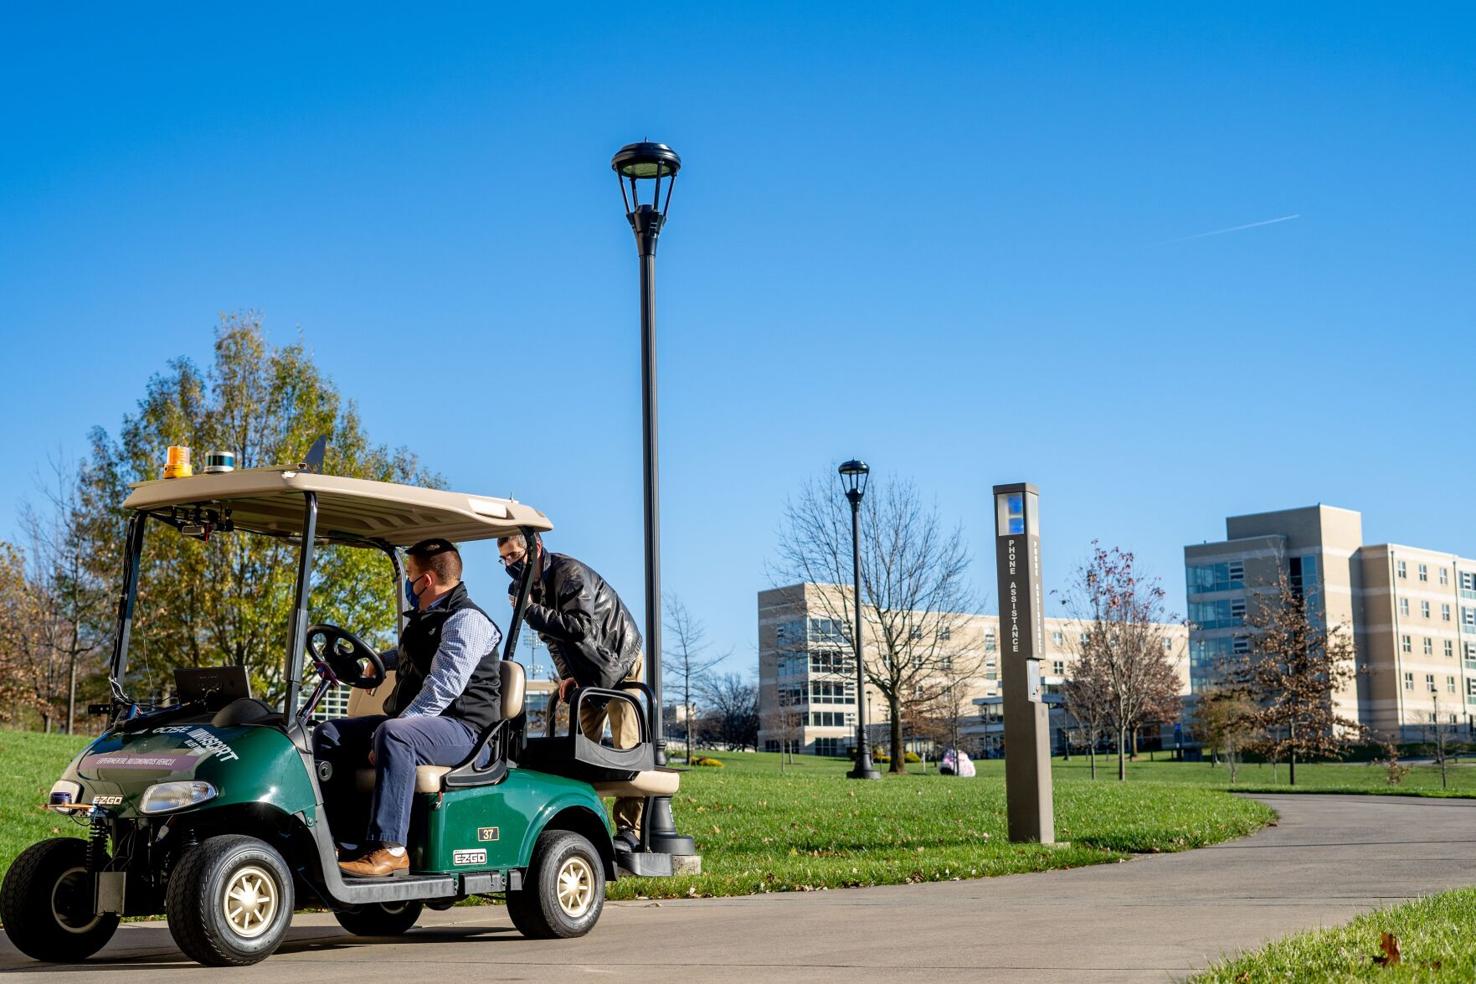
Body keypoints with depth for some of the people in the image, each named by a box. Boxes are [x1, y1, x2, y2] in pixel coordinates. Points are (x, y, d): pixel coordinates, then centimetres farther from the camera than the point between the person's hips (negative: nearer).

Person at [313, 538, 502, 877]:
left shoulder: (466, 620, -12)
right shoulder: (425, 620, 20)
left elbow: (444, 687, -25)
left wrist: (391, 732, -29)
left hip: (460, 728, -10)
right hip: (413, 722, 10)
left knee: (393, 735, -38)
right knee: (329, 733, 1)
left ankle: (389, 849, -42)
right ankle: (333, 835, -7)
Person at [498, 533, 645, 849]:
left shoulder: (570, 573, -25)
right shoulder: (527, 587, 0)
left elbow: (582, 627, -35)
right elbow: (552, 638, 9)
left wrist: (532, 611, -33)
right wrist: (567, 676, -5)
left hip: (620, 663, -8)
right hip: (586, 672, 8)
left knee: (627, 746, -11)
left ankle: (629, 828, -11)